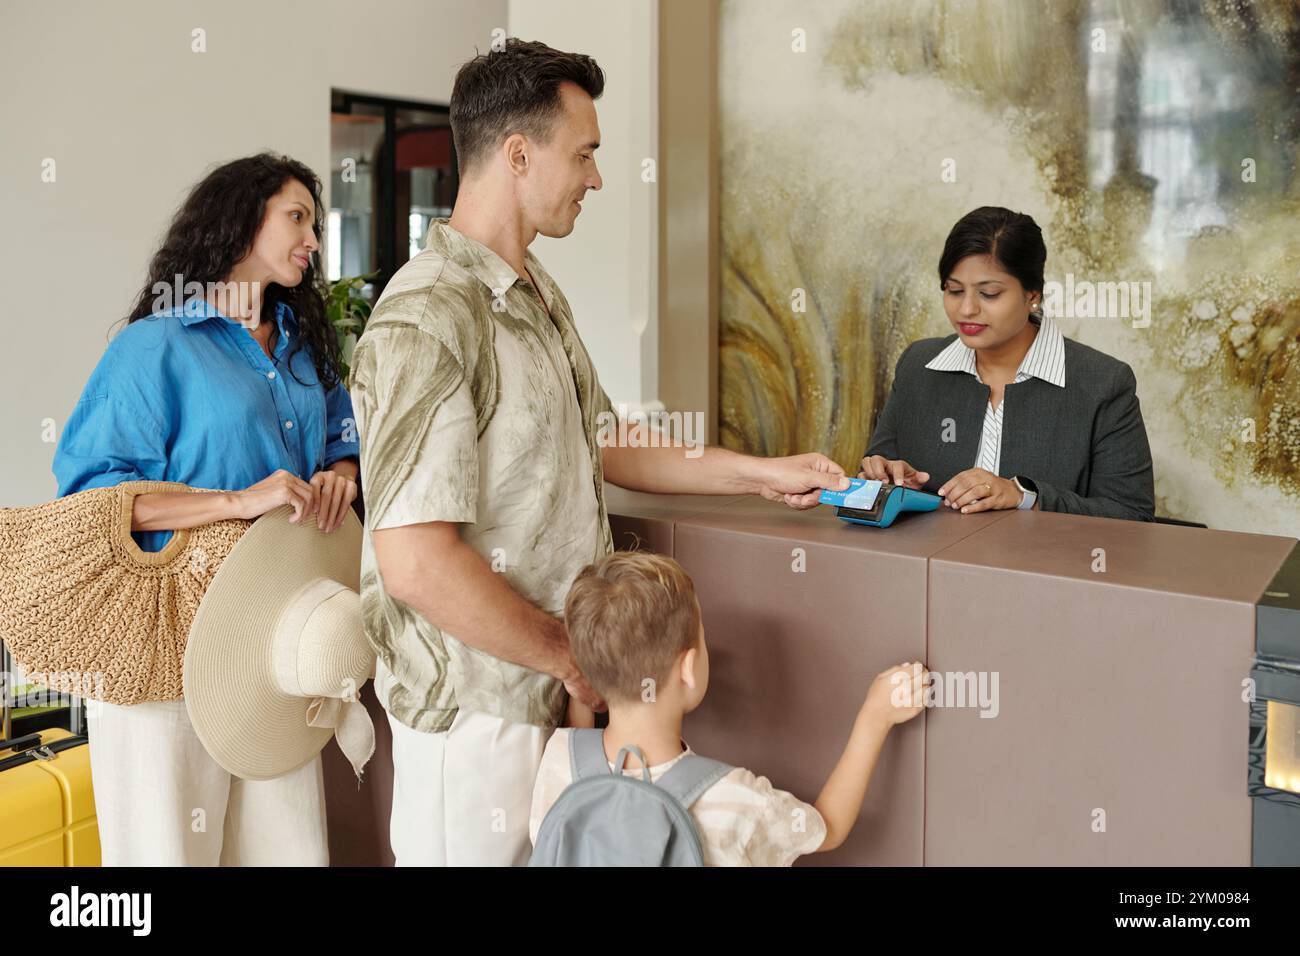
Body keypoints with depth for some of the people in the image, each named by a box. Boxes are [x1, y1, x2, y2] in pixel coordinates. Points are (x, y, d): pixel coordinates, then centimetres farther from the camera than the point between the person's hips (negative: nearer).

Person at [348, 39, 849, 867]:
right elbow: (416, 563, -26)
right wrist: (572, 658, -15)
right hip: (480, 707, -8)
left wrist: (760, 474, 14)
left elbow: (599, 445, 18)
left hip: (558, 696, 9)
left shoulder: (540, 296, 10)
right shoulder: (428, 320, -22)